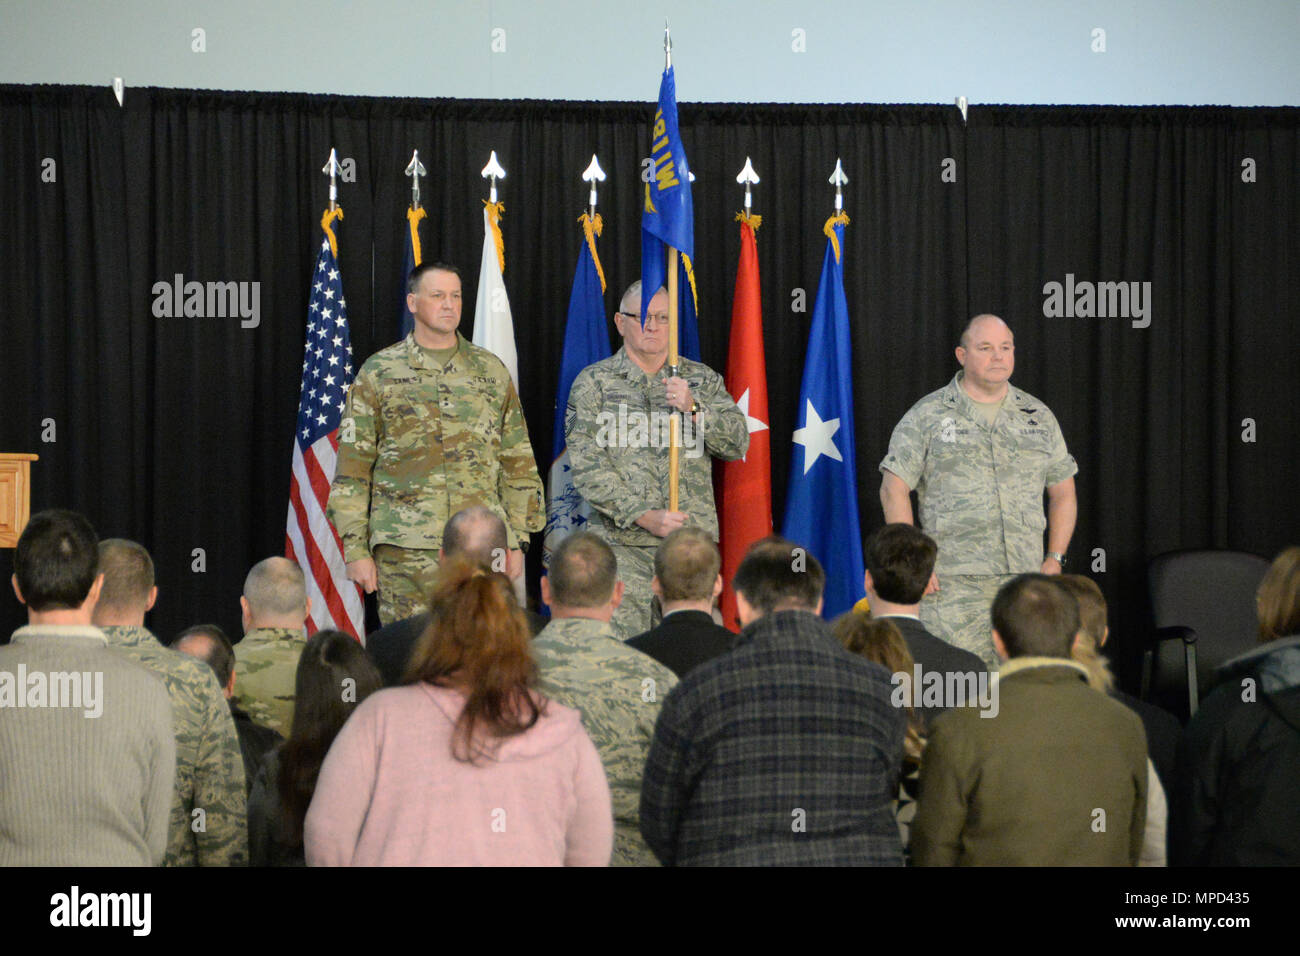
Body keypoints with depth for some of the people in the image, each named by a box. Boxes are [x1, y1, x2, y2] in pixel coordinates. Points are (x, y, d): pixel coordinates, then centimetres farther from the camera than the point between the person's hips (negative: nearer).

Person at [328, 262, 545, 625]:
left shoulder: (491, 371, 13)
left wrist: (517, 540, 8)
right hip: (404, 550, -2)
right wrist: (355, 549, -2)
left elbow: (518, 461, 15)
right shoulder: (378, 373, 6)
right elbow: (352, 467, 4)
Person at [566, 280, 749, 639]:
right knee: (623, 647, -9)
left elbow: (738, 444, 3)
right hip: (622, 542, -2)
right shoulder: (594, 381, 6)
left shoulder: (703, 380, 14)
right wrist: (643, 516, -13)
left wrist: (693, 407, -14)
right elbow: (586, 465, -3)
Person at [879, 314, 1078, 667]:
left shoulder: (1039, 417, 15)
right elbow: (894, 489, 0)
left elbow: (1063, 492, 21)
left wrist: (1055, 559, 9)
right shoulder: (927, 416, 3)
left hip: (1024, 584, 4)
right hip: (953, 585, -3)